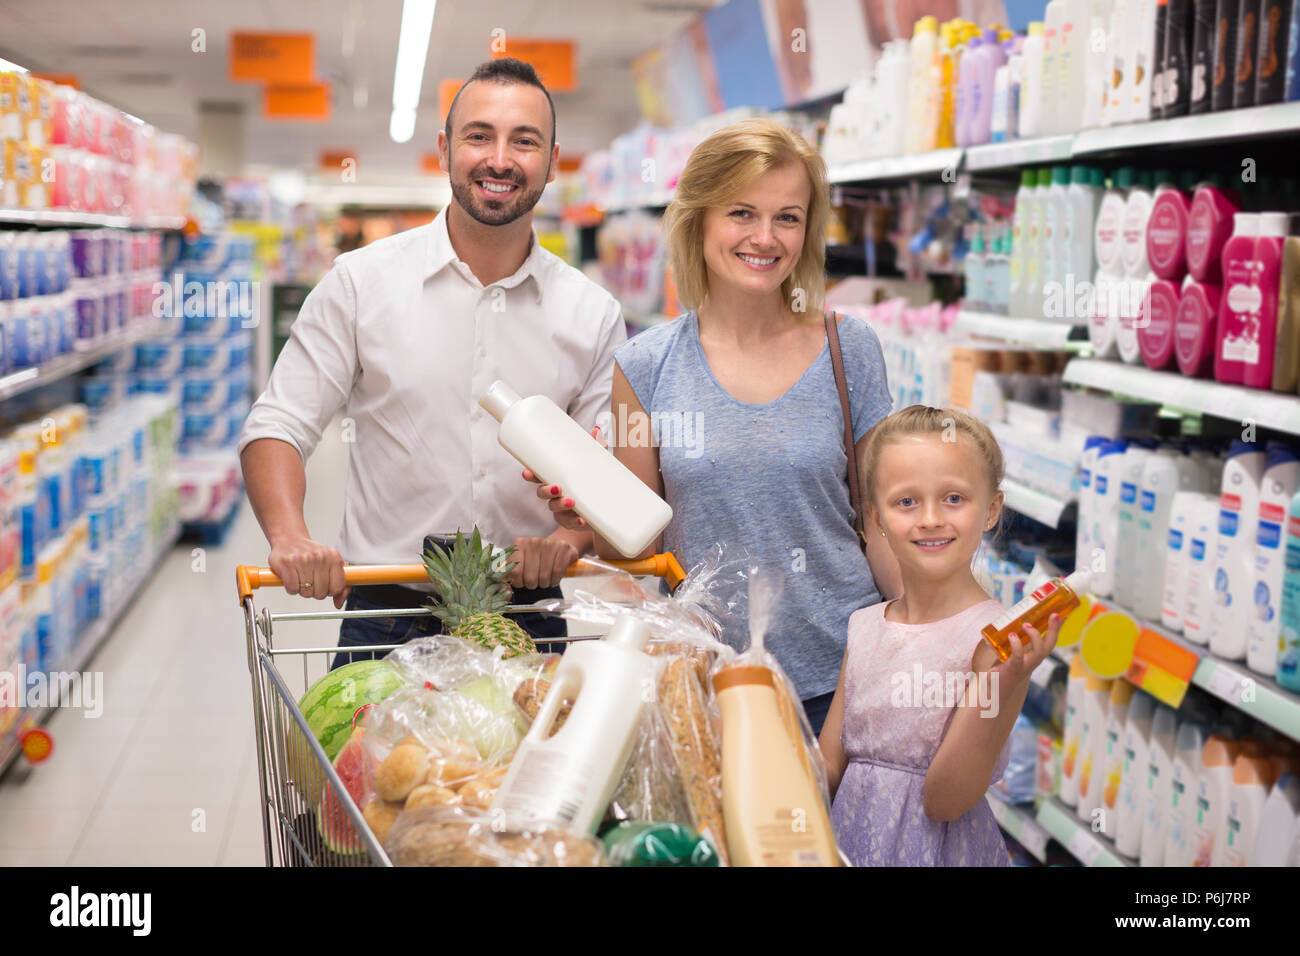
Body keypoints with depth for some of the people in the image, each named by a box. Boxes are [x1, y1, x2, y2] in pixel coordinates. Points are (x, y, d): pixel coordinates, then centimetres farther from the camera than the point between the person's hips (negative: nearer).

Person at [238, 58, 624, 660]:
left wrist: (568, 540, -15)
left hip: (528, 622, 2)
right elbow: (279, 425, -2)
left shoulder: (594, 314, 3)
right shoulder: (361, 282, -1)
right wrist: (289, 536, -20)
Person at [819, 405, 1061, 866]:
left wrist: (994, 689, -31)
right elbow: (827, 770, 4)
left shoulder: (1005, 641, -16)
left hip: (940, 846, -4)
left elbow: (944, 801, -19)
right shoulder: (863, 628, -1)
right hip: (852, 843, 4)